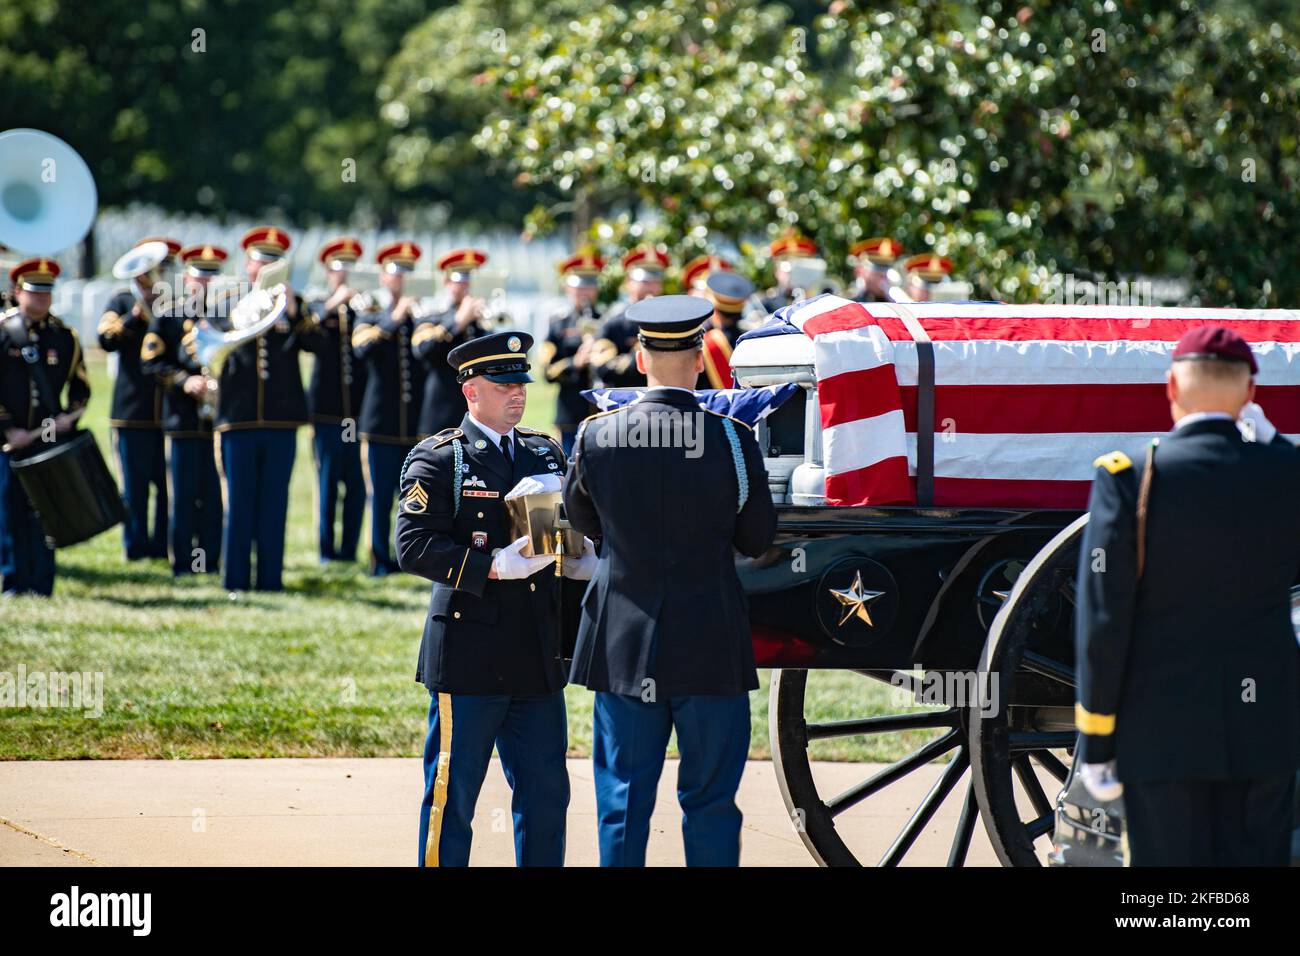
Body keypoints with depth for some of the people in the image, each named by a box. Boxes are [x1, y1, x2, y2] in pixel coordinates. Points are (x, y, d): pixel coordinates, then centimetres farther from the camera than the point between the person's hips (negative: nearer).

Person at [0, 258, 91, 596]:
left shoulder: (63, 336, 7)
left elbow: (80, 386, 14)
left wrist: (69, 418, -4)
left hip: (49, 439, 2)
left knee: (44, 514, 1)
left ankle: (41, 586, 5)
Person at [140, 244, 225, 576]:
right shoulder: (167, 319, 6)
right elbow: (150, 363, 0)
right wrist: (185, 381, -13)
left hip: (222, 420, 2)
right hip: (184, 421, -2)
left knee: (217, 496, 2)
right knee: (184, 495, 0)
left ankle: (213, 560, 9)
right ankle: (182, 564, 6)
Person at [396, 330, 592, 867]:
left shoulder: (547, 454, 15)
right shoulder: (437, 460, -3)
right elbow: (413, 547, -12)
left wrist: (581, 559, 2)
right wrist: (492, 567, -19)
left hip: (538, 656, 6)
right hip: (469, 655, -6)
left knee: (546, 793, 8)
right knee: (452, 794, 0)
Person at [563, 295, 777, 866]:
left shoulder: (597, 436, -5)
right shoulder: (731, 440, -11)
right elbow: (758, 540, 0)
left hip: (623, 646, 2)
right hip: (711, 647, -2)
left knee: (623, 802, 8)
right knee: (710, 802, 6)